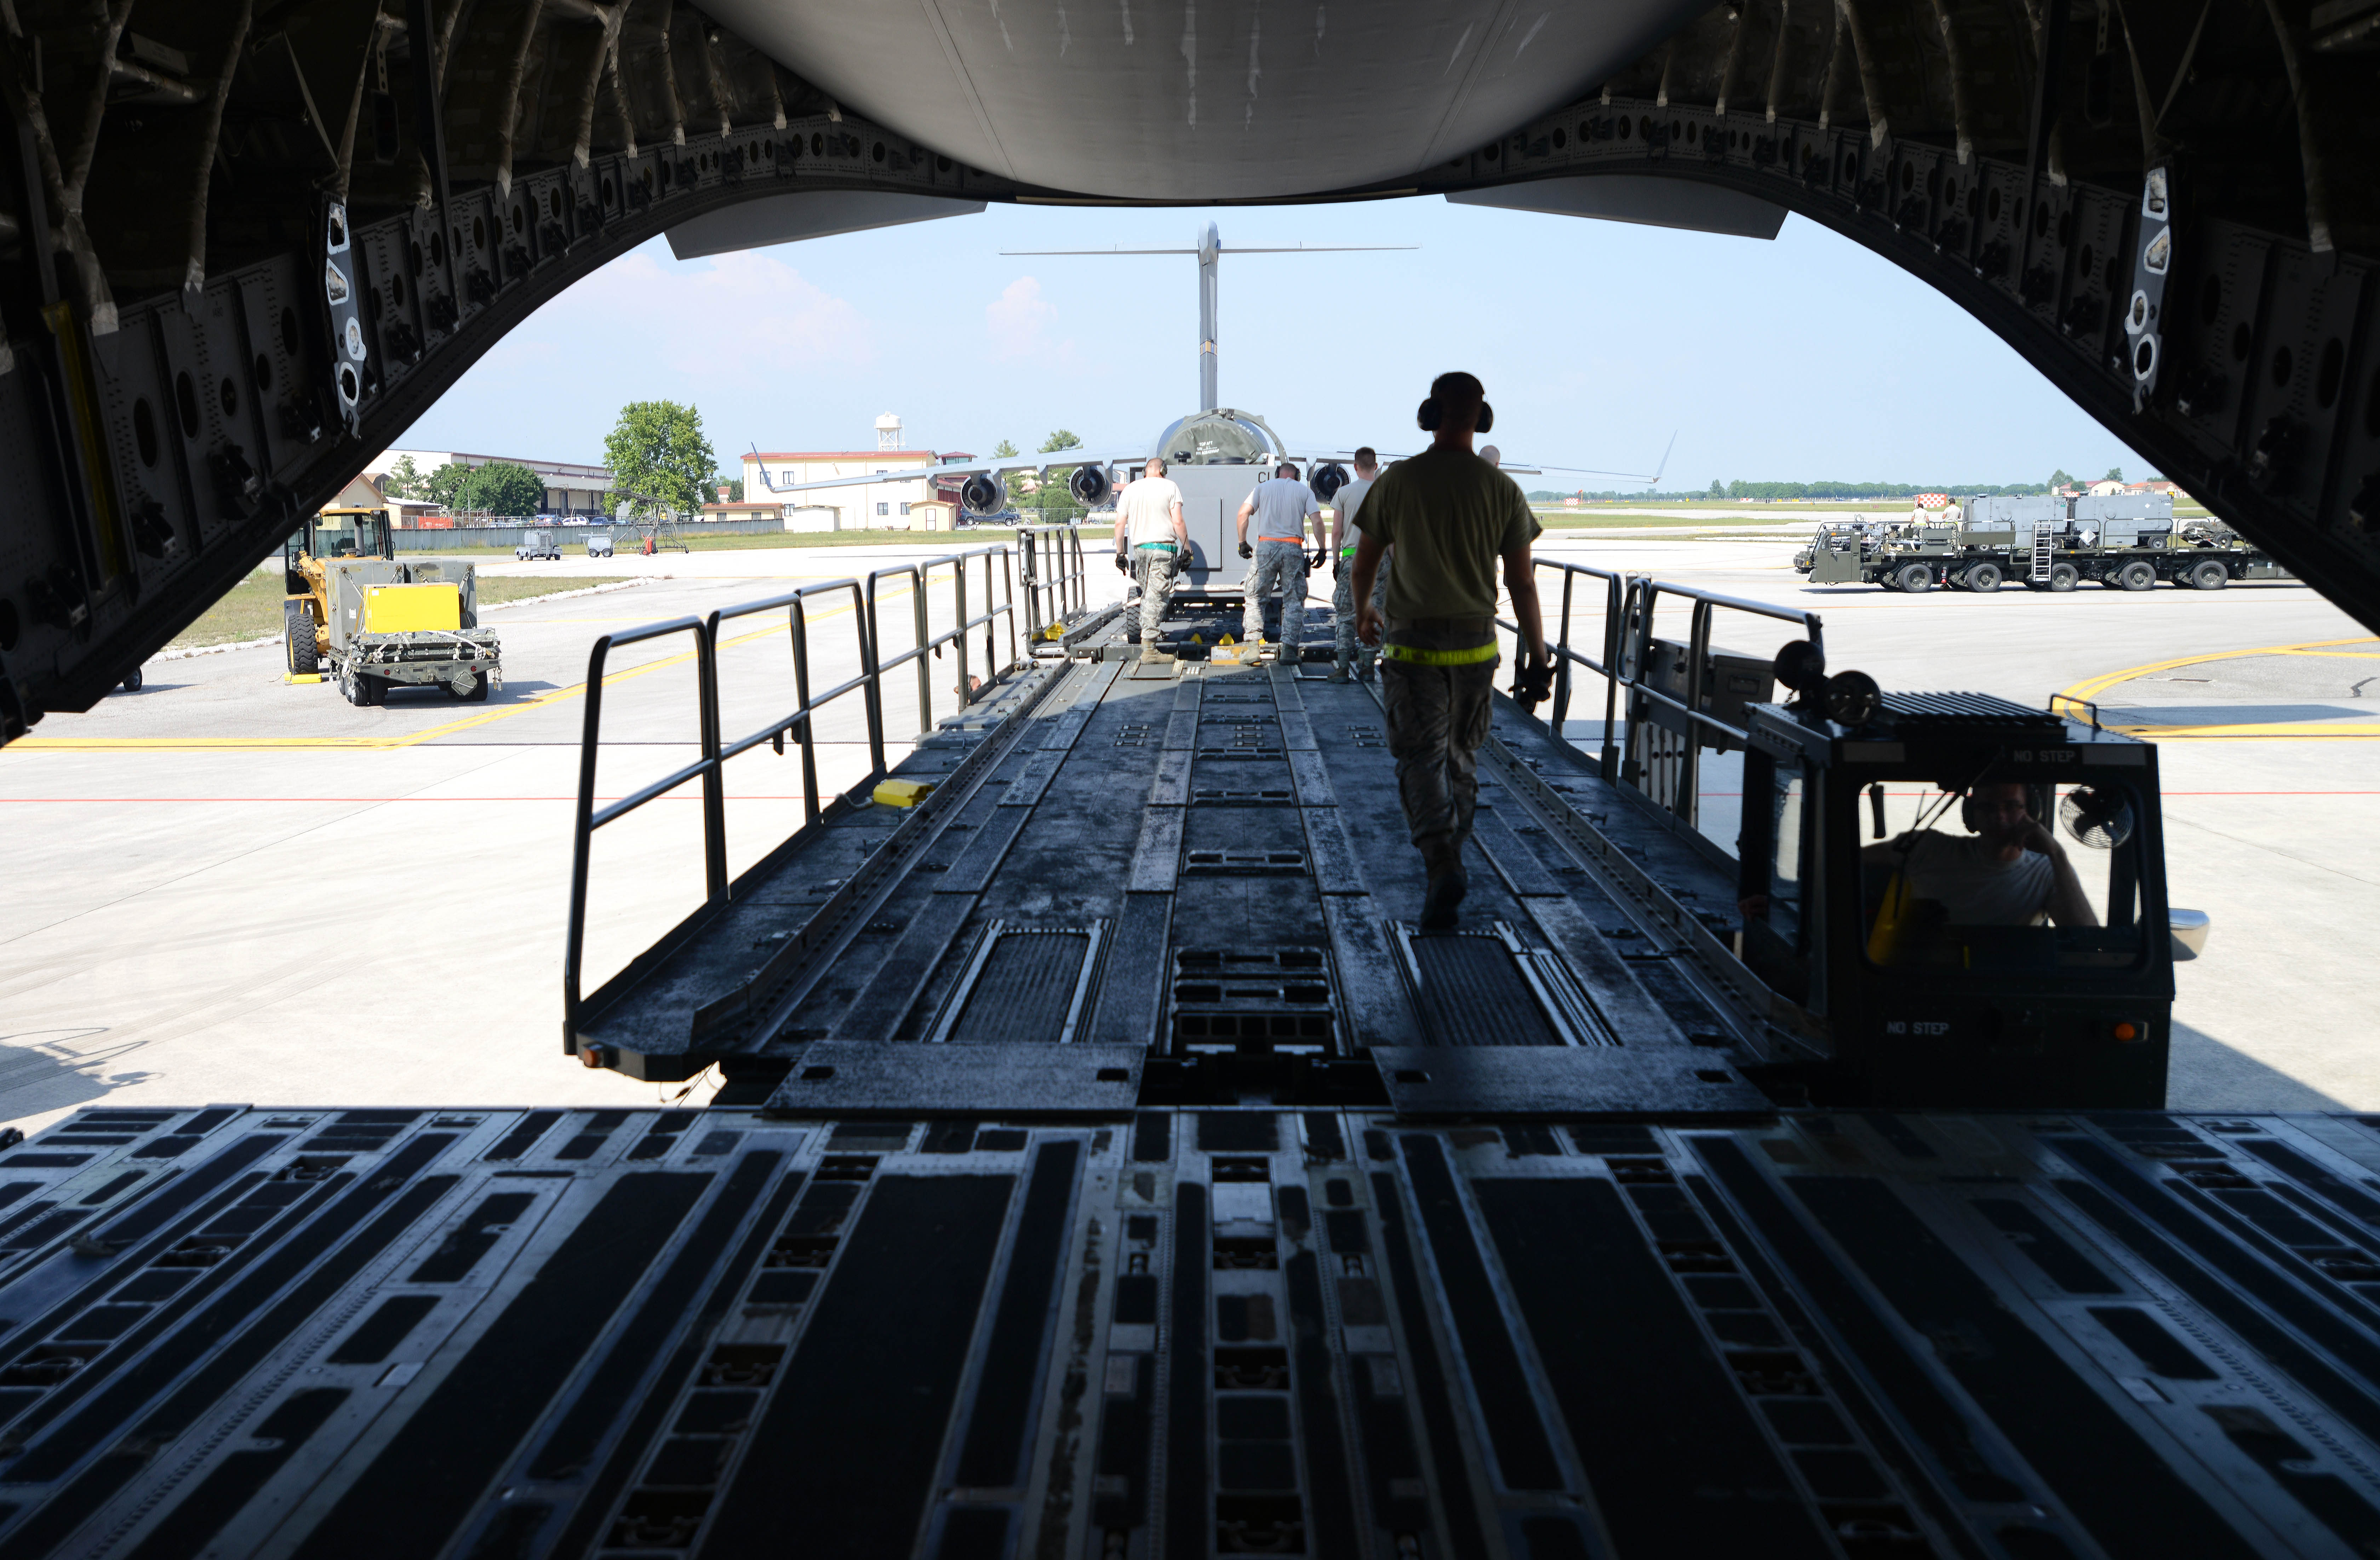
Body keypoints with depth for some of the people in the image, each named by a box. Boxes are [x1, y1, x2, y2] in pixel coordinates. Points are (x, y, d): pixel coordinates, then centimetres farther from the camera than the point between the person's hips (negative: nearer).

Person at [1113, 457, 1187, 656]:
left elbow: (1120, 523, 7)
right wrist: (1187, 549, 2)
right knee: (1156, 597, -6)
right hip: (1163, 548, -4)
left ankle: (1139, 634, 22)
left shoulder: (1130, 489, 11)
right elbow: (1178, 523, -5)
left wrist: (1120, 552, 13)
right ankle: (1148, 648, -10)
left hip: (1139, 548, 4)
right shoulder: (1169, 487, 1)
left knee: (1147, 594, 20)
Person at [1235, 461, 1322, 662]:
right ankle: (1289, 649, -4)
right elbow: (1317, 521, 0)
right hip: (1293, 548, 0)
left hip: (1266, 546, 1)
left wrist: (1243, 543, 6)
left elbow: (1243, 512, 1)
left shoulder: (1263, 487, 13)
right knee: (1294, 600, 4)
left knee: (1255, 596, 10)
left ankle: (1252, 642, 1)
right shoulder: (1304, 490, 11)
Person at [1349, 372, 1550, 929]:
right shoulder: (1502, 489, -3)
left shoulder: (1396, 481, -5)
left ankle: (1442, 868, -19)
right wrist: (1538, 655, 5)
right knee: (1463, 753, 20)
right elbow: (1521, 582, -3)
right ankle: (1449, 856, 37)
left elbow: (1364, 563, 5)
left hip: (1412, 644, -2)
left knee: (1421, 758, -1)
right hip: (1476, 644, 2)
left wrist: (1362, 613, 25)